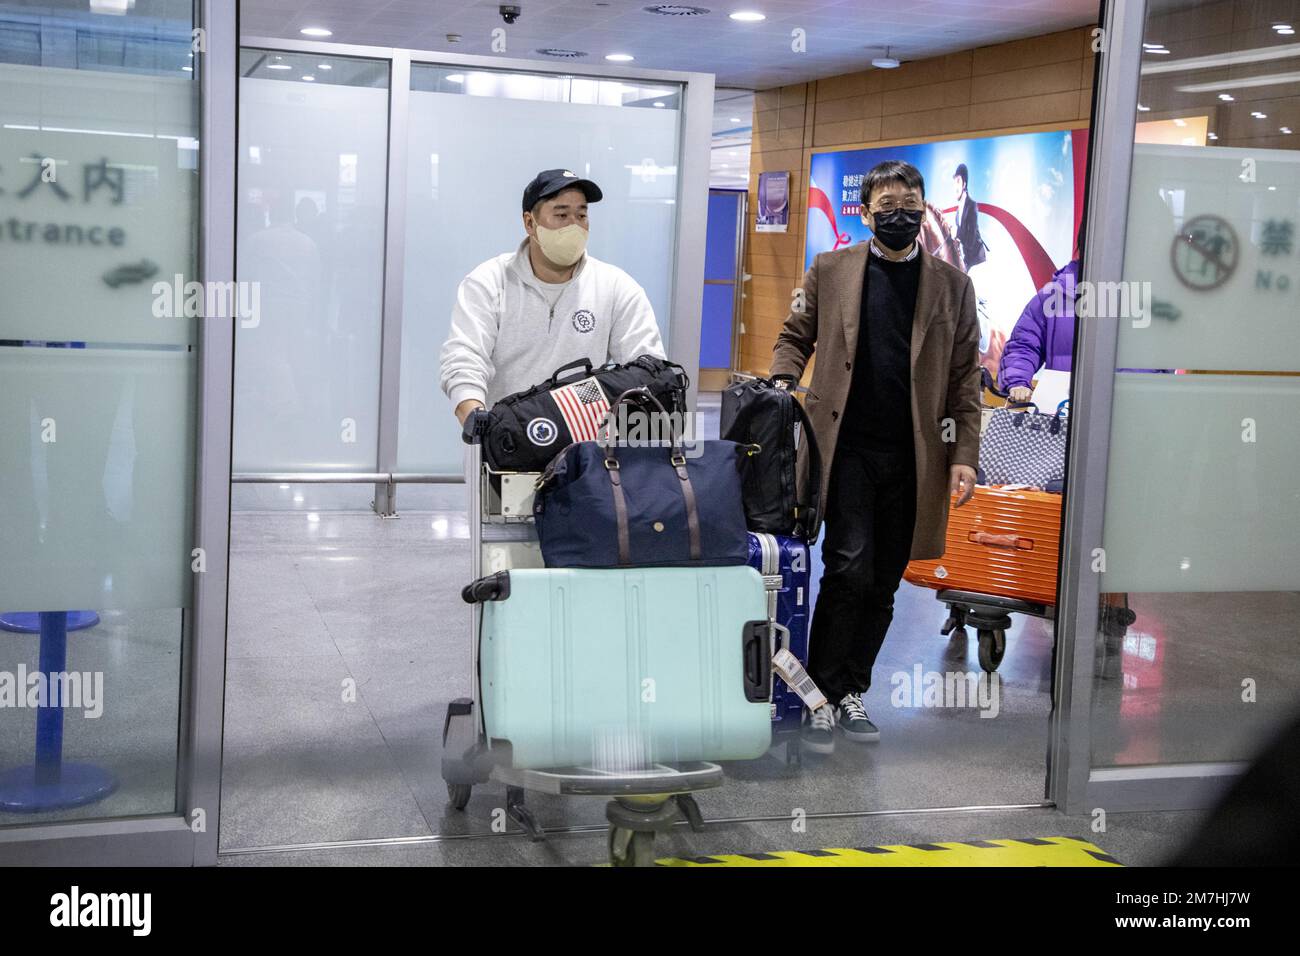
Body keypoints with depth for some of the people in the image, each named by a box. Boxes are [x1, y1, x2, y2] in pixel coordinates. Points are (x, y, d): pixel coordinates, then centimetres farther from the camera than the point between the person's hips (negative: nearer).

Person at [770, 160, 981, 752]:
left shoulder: (952, 284, 9)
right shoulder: (831, 271, 7)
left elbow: (964, 378, 7)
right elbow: (796, 335, 15)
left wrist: (964, 455, 0)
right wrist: (782, 383, -6)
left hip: (912, 457, 2)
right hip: (846, 446, -2)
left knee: (883, 583, 8)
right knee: (850, 568, -12)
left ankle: (852, 691, 21)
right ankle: (822, 696, -1)